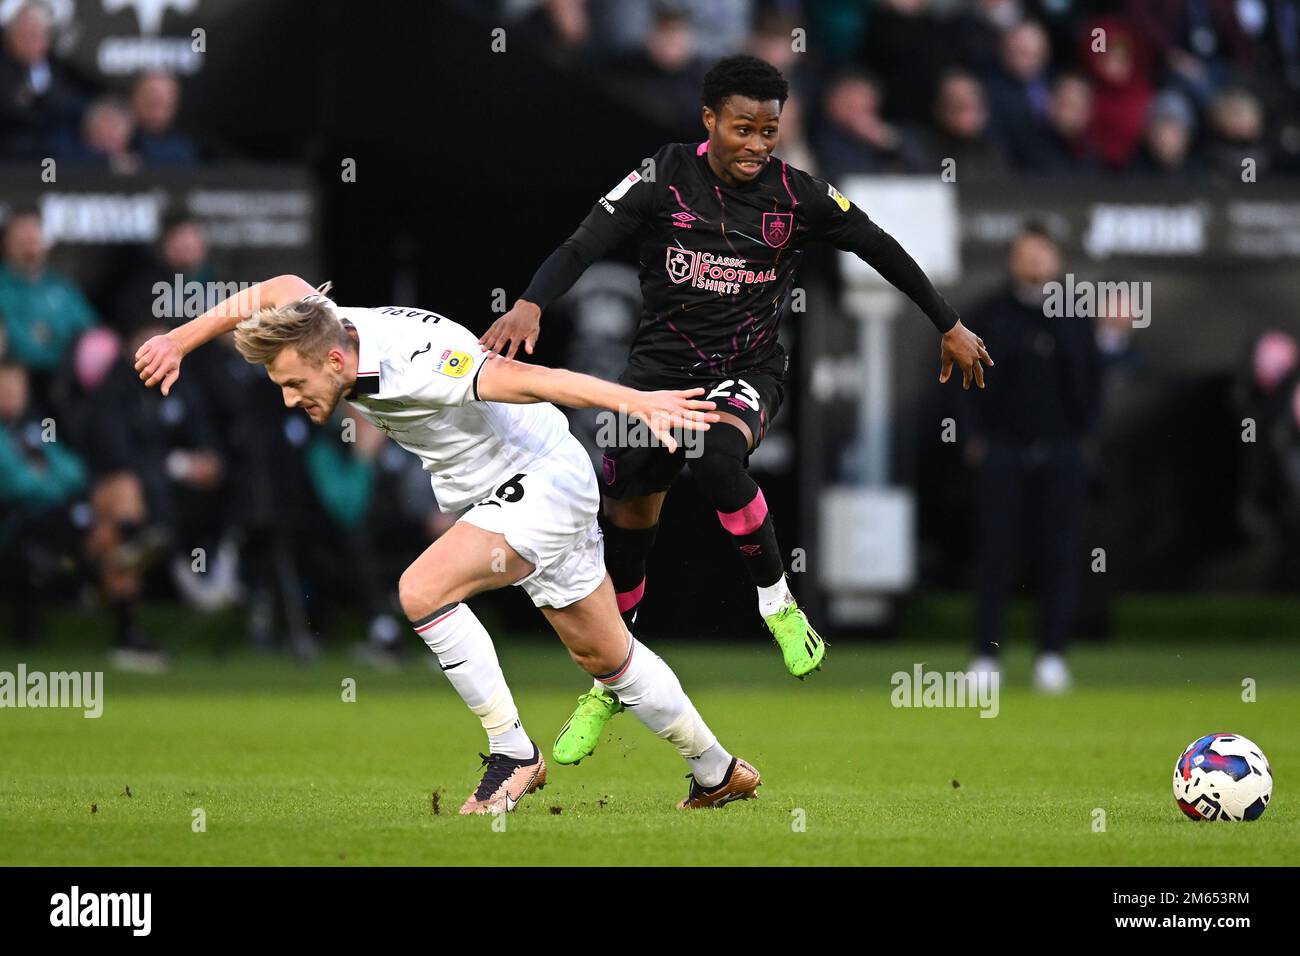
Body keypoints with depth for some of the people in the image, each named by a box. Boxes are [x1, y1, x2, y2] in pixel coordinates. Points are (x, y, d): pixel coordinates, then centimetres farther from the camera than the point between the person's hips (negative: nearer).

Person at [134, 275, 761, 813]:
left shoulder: (418, 368, -34)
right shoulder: (325, 334, -10)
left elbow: (527, 379, -40)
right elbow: (283, 290, 9)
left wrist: (635, 401, -50)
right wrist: (179, 341, 7)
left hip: (544, 482, -9)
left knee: (422, 591, -25)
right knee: (602, 653, 17)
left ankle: (513, 753, -13)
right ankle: (718, 774, 31)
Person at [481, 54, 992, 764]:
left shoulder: (796, 195, -7)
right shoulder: (662, 181, -9)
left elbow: (881, 250, 7)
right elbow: (583, 246, -17)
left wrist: (950, 326, 16)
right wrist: (530, 305, -36)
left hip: (747, 371, -2)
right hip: (662, 365, 2)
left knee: (715, 456, -35)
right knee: (627, 520, 3)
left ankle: (777, 602, -14)